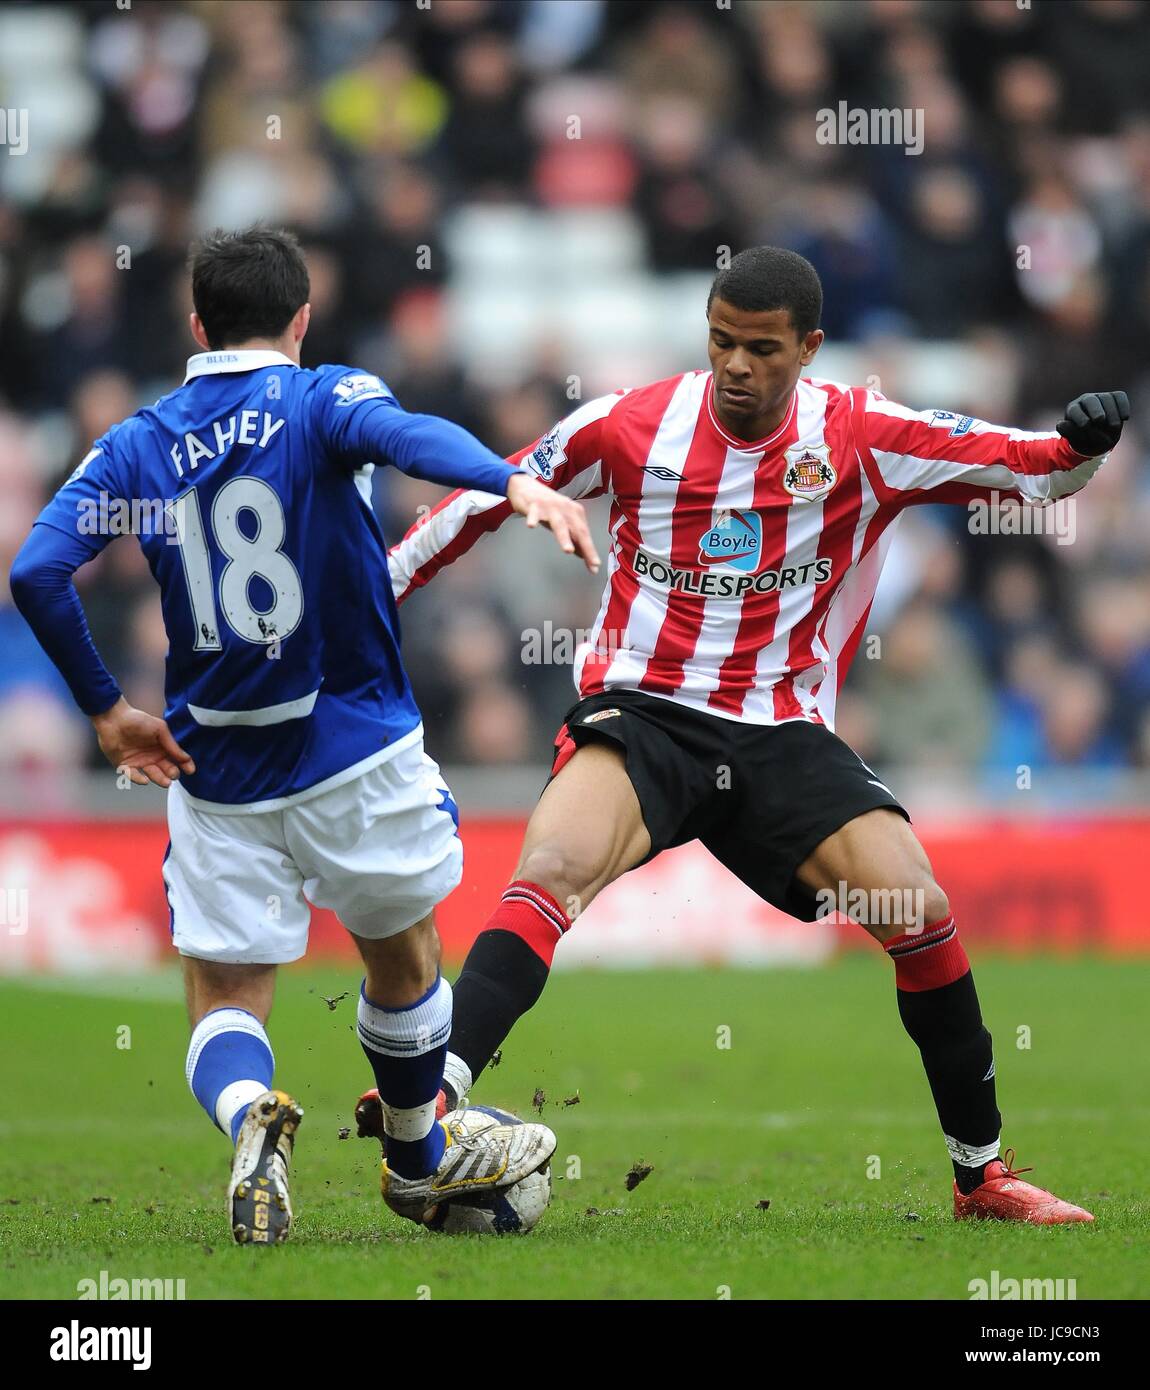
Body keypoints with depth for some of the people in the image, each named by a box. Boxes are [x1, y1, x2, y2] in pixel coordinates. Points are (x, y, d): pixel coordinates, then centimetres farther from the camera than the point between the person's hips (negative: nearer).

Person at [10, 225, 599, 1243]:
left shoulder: (139, 444, 5)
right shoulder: (323, 401, -5)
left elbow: (38, 571, -6)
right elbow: (403, 434, -29)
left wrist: (106, 711, 3)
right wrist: (514, 481, -46)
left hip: (215, 773, 2)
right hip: (355, 754, -2)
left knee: (225, 1000, 7)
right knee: (403, 959, 21)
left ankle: (247, 1116, -25)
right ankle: (418, 1159, 40)